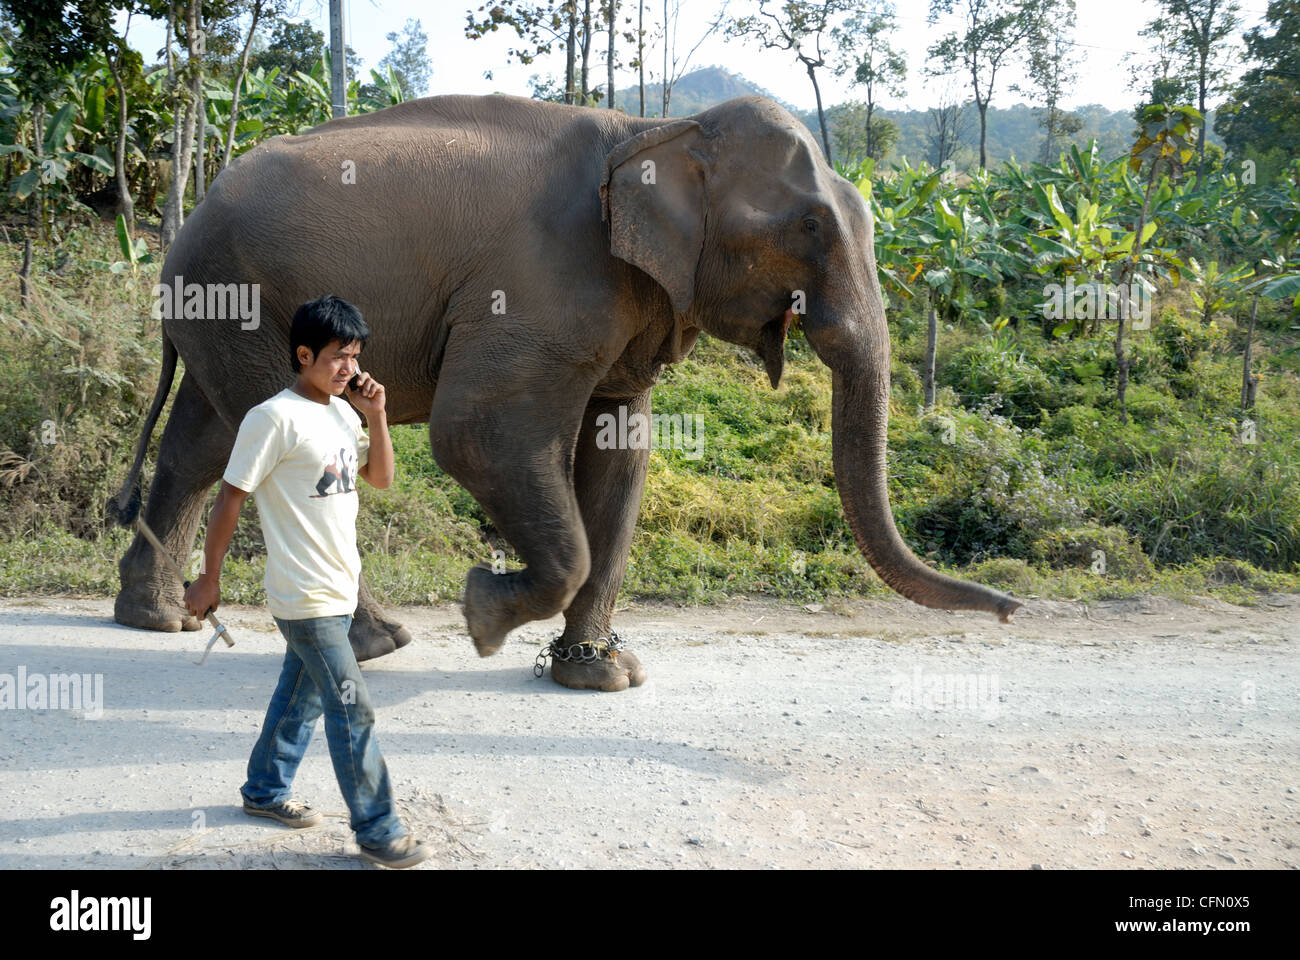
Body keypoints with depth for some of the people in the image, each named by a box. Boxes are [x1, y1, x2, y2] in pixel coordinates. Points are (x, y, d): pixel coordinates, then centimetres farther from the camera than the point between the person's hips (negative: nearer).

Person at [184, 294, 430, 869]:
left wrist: (377, 416, 1)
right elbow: (231, 497, -13)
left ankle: (265, 791, 36)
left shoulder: (343, 412, 9)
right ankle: (377, 831, 3)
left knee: (302, 697, 20)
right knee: (352, 710, -5)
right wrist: (209, 578, -9)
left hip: (339, 589, 8)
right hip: (305, 597, -8)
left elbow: (381, 477, 15)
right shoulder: (275, 418, -16)